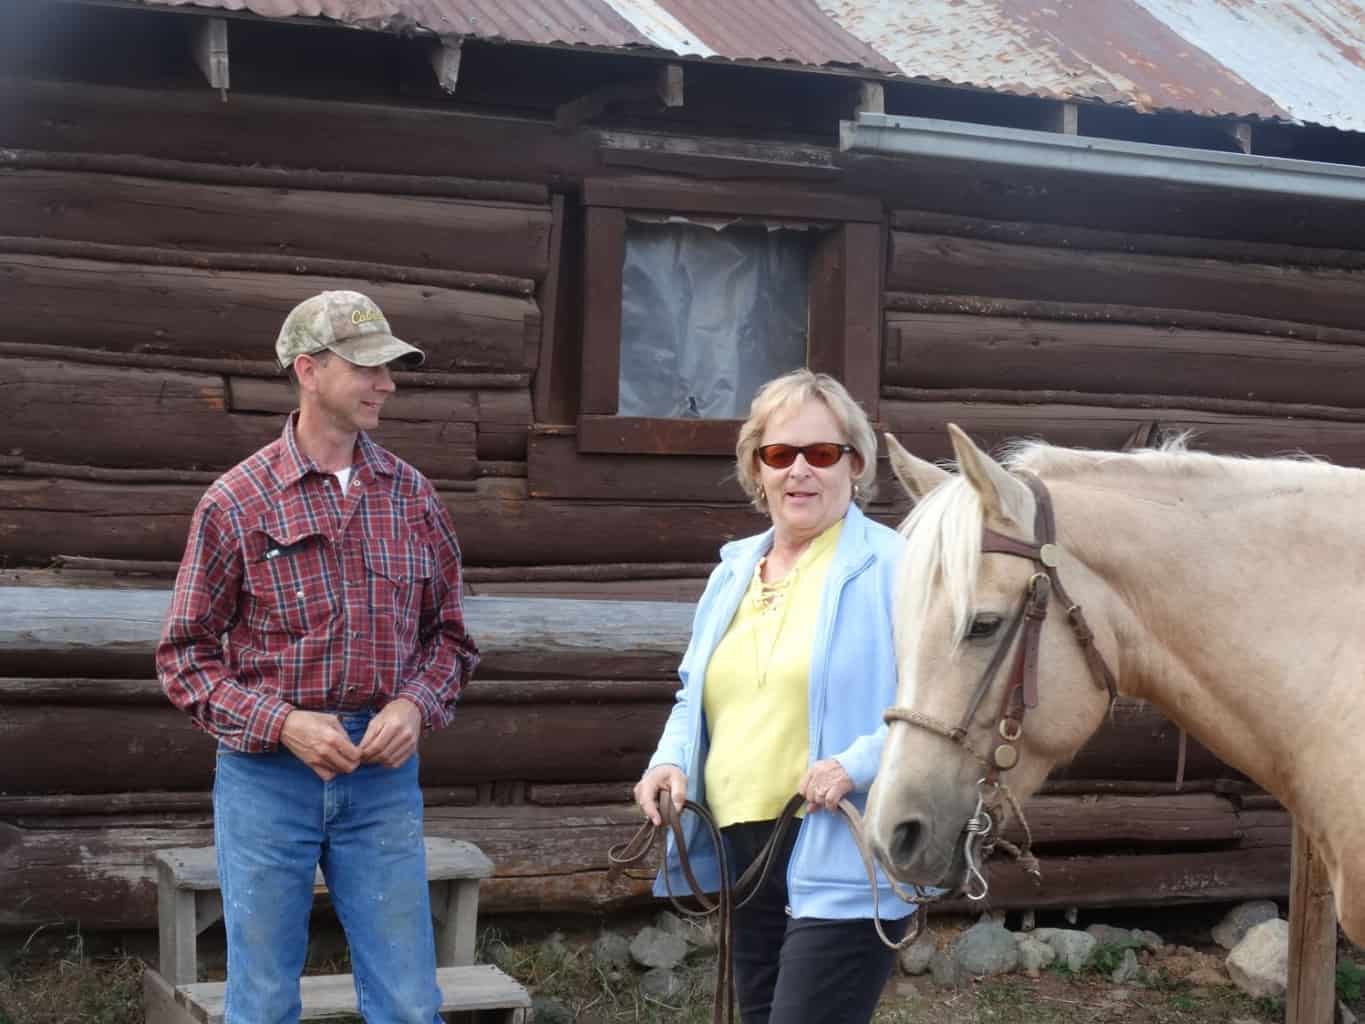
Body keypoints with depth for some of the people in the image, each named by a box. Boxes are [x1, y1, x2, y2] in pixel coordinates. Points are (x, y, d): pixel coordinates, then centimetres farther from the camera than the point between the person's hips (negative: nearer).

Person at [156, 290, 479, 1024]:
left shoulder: (411, 495, 7)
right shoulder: (237, 501, -4)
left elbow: (447, 634, 13)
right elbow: (185, 657, -2)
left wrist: (416, 704, -7)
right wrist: (281, 723, -15)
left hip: (383, 775, 3)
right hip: (267, 775, -2)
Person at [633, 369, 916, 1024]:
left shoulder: (891, 567, -7)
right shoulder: (733, 571, 15)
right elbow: (697, 696, 24)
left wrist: (859, 765, -25)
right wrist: (672, 761, 4)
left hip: (842, 865, -8)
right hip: (746, 858, 8)